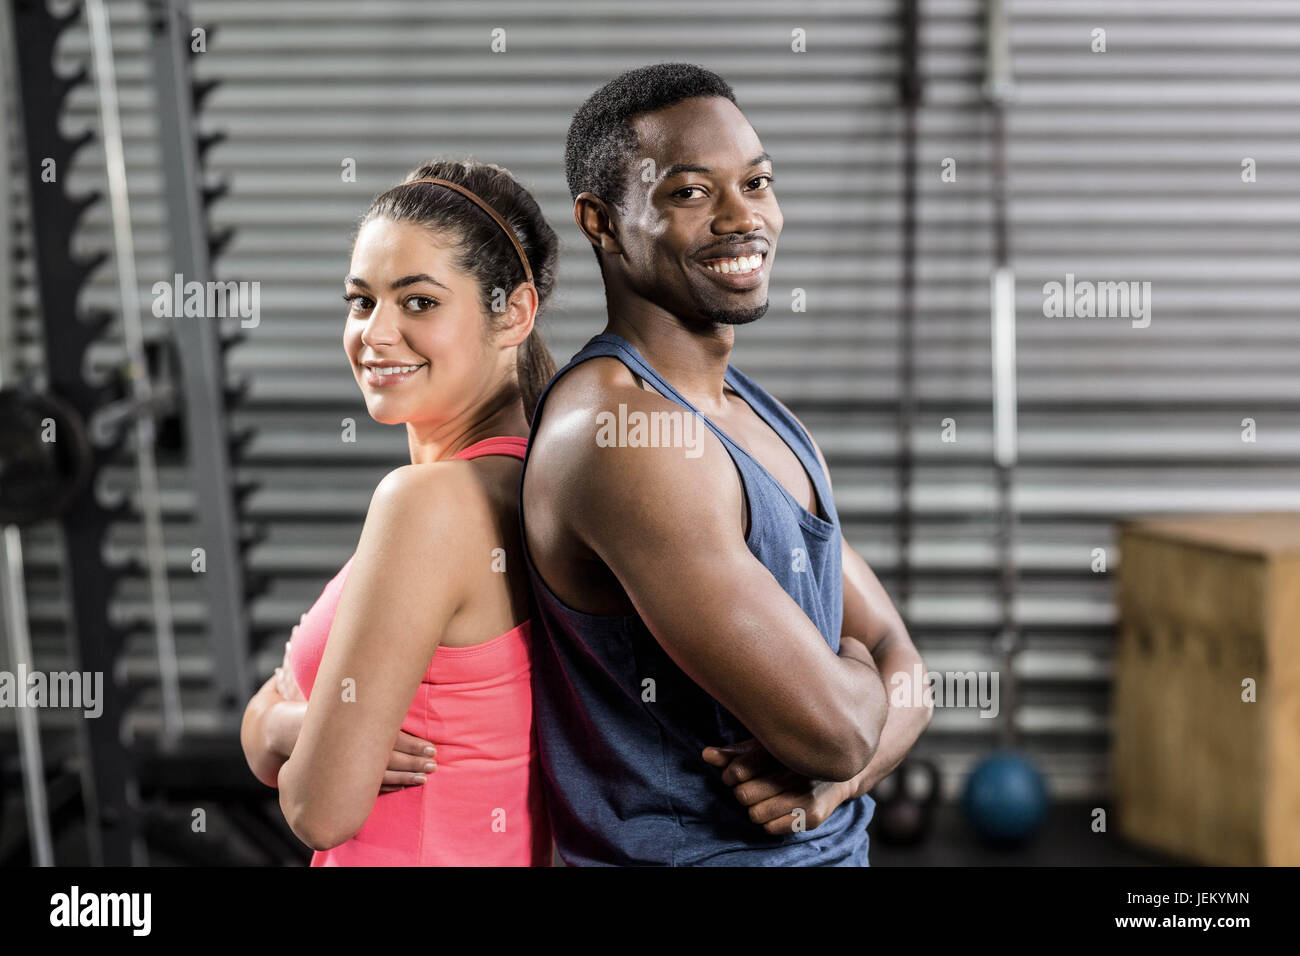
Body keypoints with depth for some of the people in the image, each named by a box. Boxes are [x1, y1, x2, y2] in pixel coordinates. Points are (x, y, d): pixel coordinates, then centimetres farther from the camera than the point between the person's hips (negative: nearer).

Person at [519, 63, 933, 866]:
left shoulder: (765, 420, 5)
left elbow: (903, 666, 5)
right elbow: (831, 726, -25)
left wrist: (839, 773, -14)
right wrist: (854, 669, -4)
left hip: (831, 843, 8)